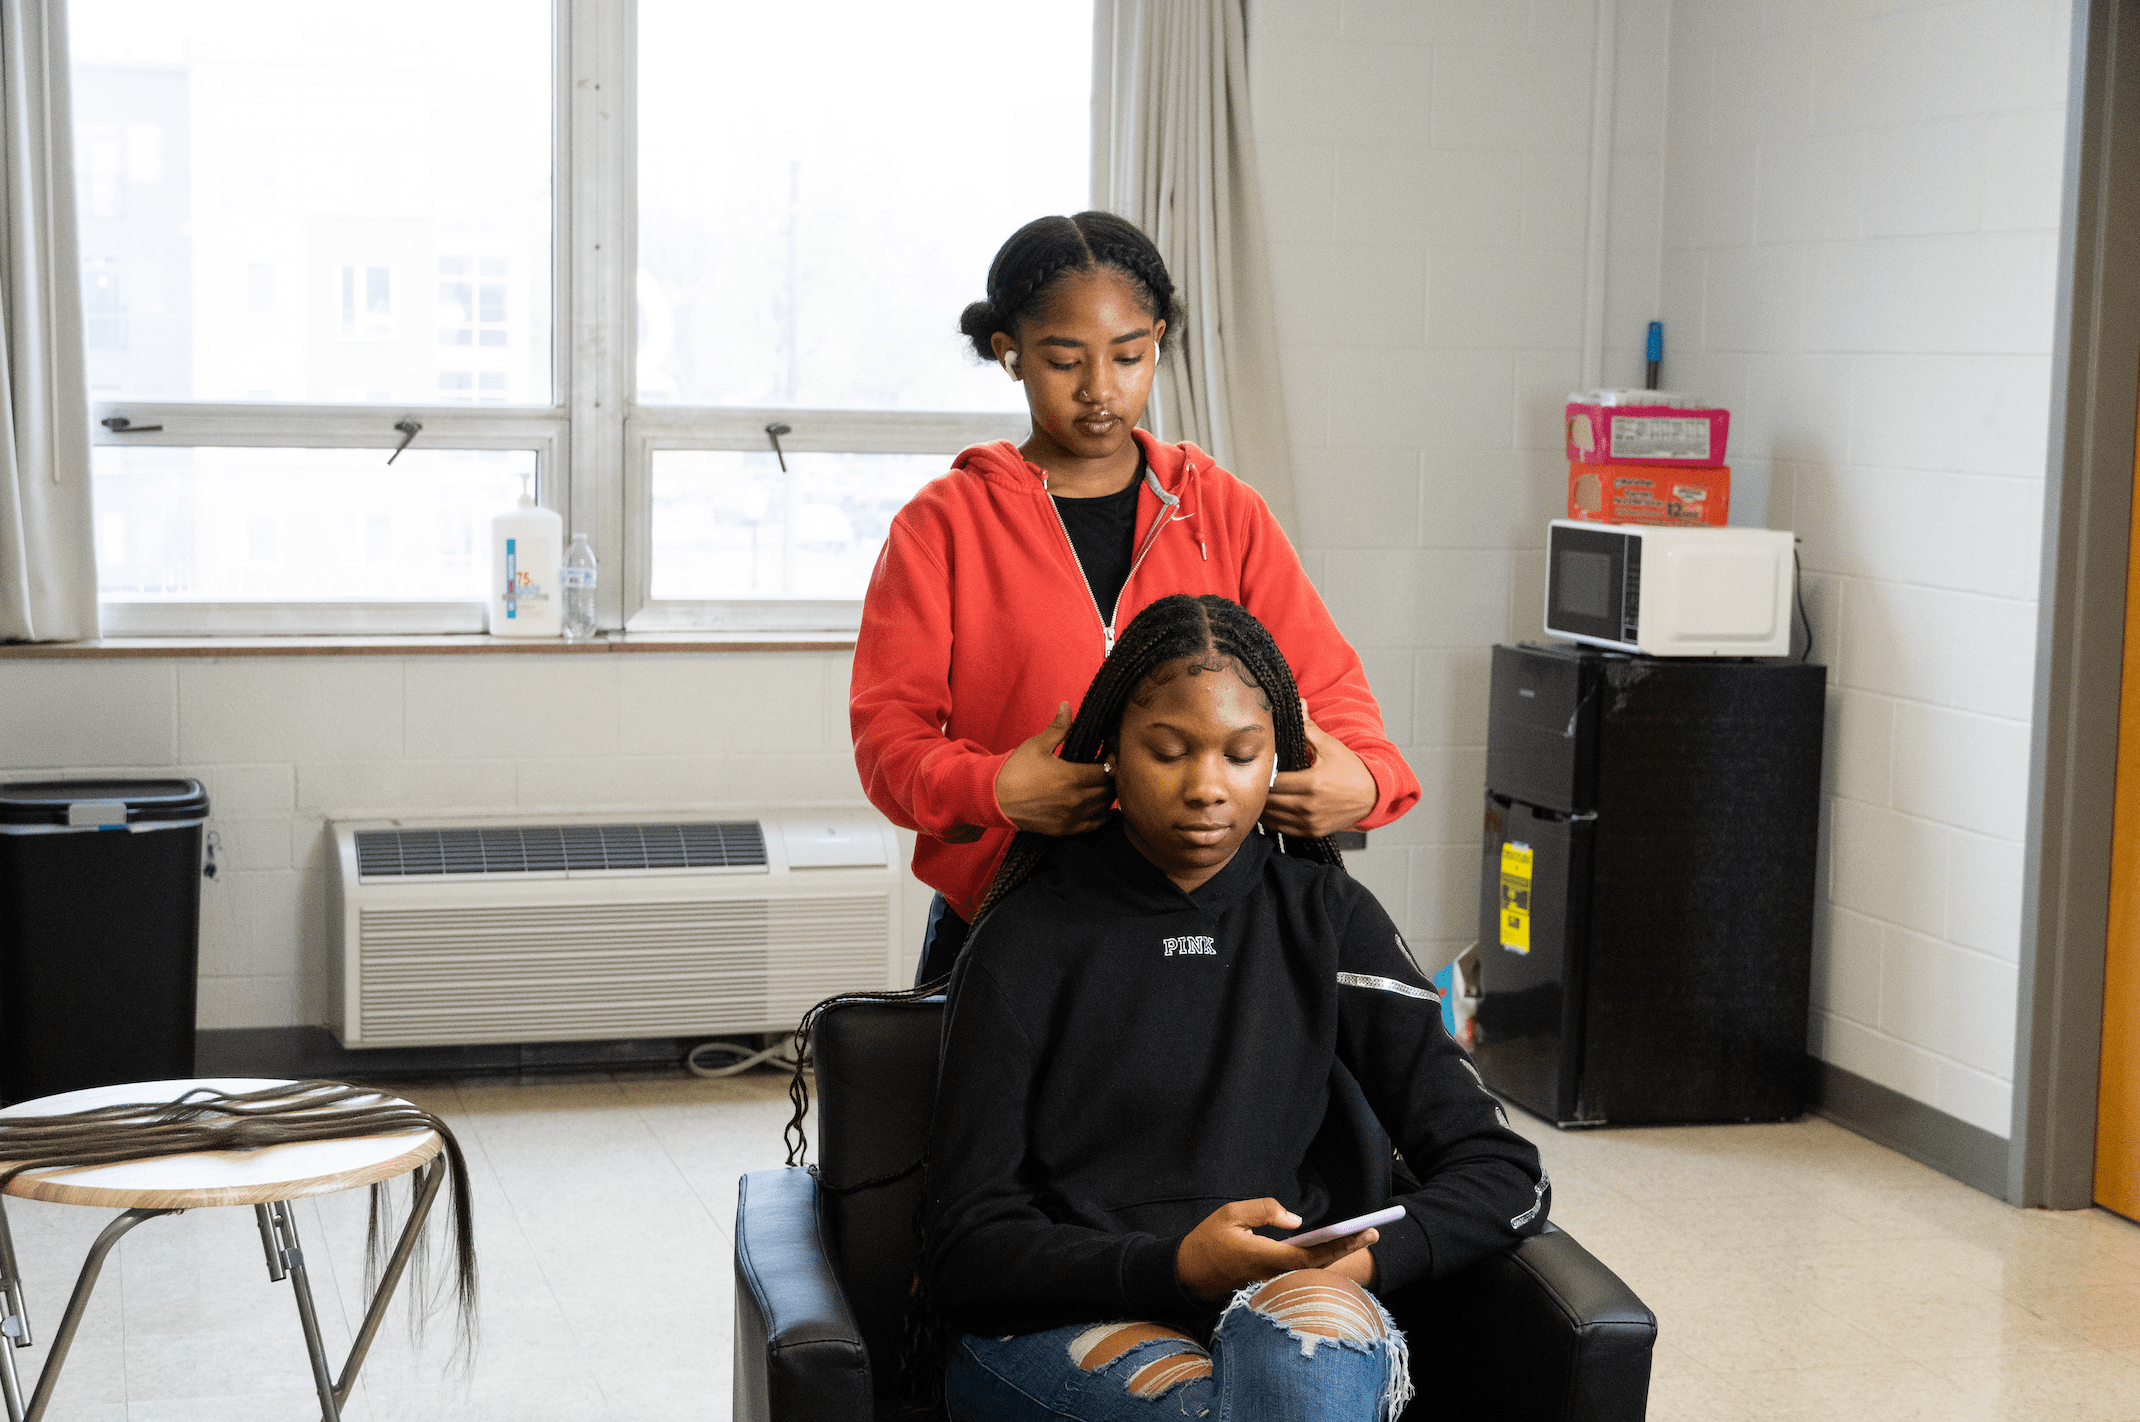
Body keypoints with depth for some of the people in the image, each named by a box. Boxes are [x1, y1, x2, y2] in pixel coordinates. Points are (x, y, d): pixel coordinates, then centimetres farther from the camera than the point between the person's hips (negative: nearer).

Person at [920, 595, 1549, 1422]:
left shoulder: (1324, 919, 9)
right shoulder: (1025, 943, 2)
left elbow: (1504, 1173, 7)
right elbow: (966, 1249, -4)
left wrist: (1367, 1258, -14)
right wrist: (1177, 1267, -21)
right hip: (1061, 1317, -1)